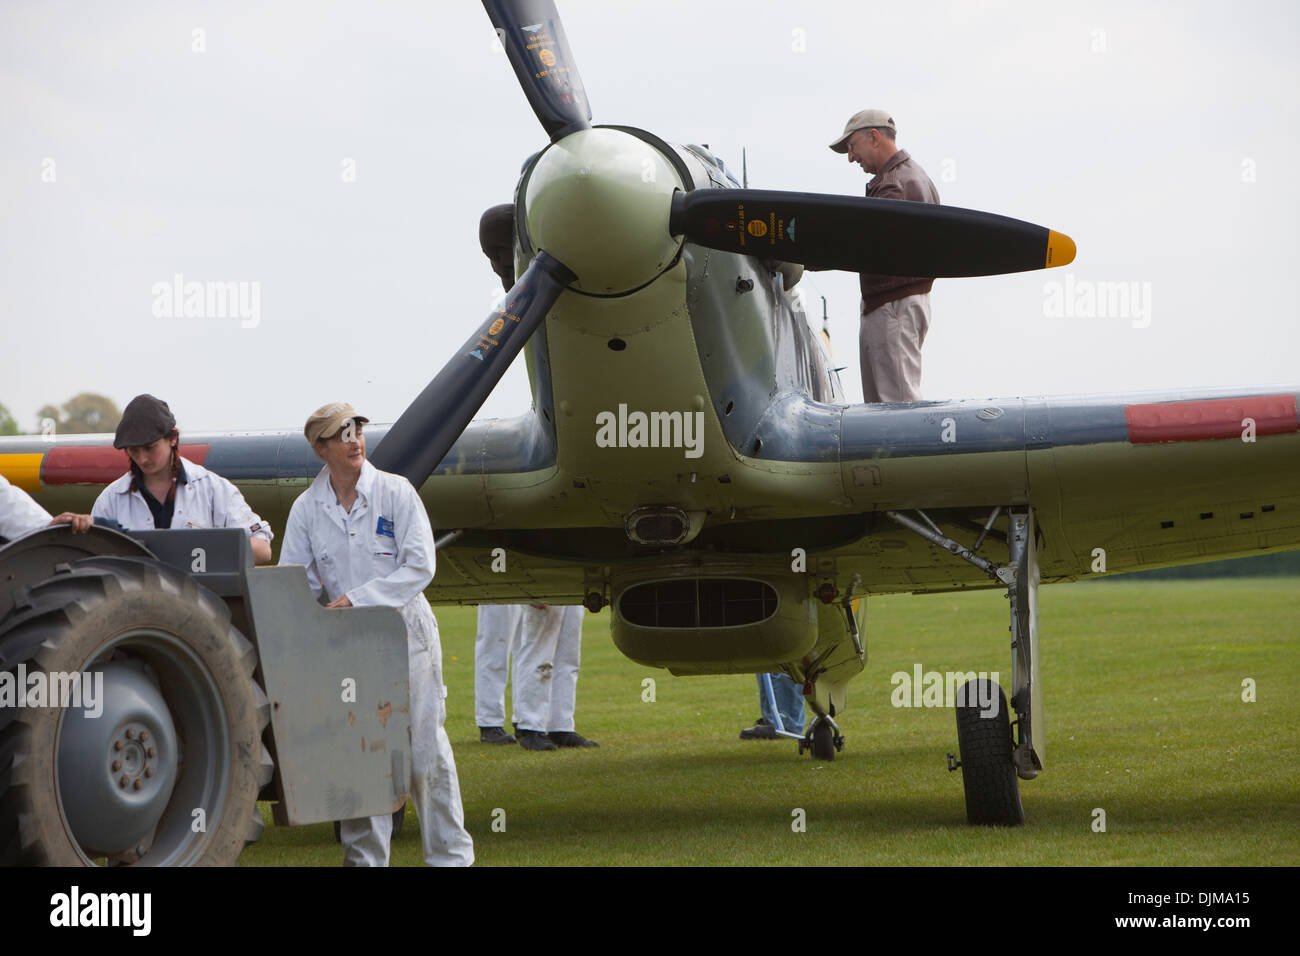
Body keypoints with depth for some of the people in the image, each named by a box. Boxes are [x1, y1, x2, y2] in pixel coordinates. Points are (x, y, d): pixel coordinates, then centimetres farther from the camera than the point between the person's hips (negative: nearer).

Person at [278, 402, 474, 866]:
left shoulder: (396, 492, -6)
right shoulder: (306, 508, 1)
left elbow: (419, 567, -12)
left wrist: (356, 598, -19)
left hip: (405, 634, -2)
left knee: (426, 751, 0)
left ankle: (450, 855, 9)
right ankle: (365, 858, 11)